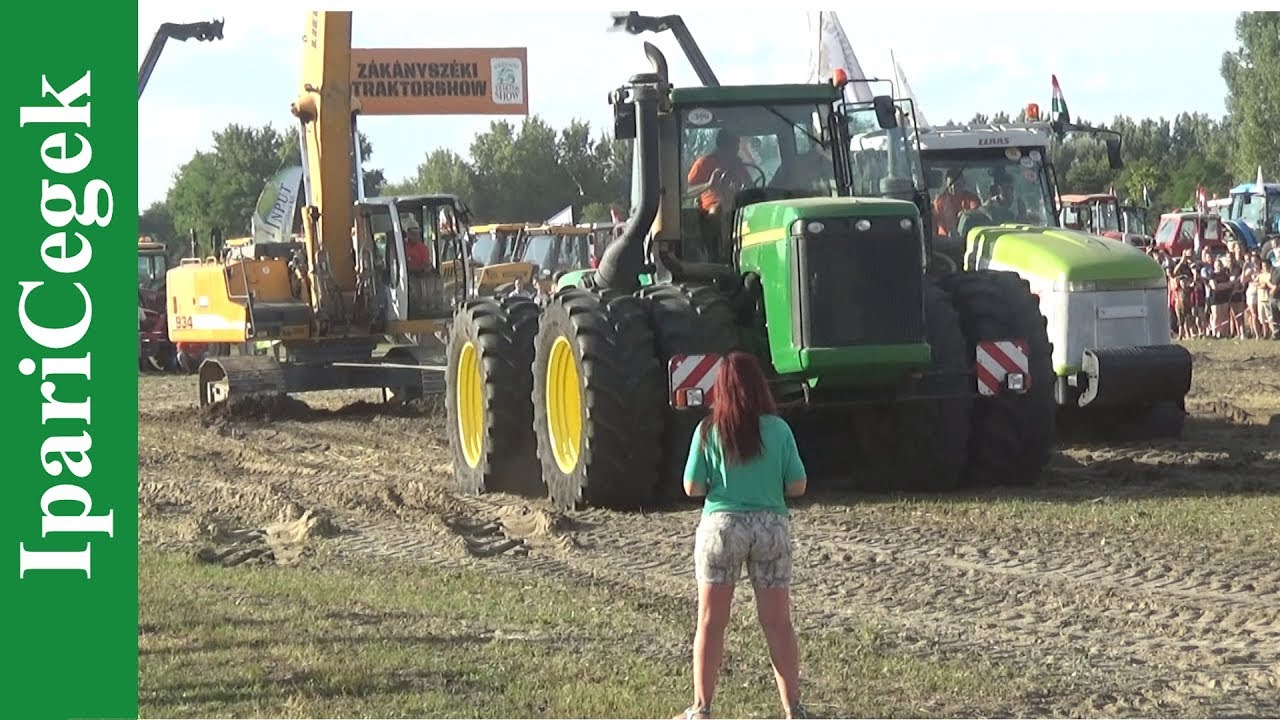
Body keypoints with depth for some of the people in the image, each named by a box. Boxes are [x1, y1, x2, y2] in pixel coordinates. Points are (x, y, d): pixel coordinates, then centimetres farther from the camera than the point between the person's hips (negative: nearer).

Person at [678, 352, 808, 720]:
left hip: (721, 526, -1)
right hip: (770, 527, 1)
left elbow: (692, 488, -4)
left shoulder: (709, 431, -5)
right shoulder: (777, 429, -4)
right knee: (777, 622, 8)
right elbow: (797, 486, -1)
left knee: (711, 622, 8)